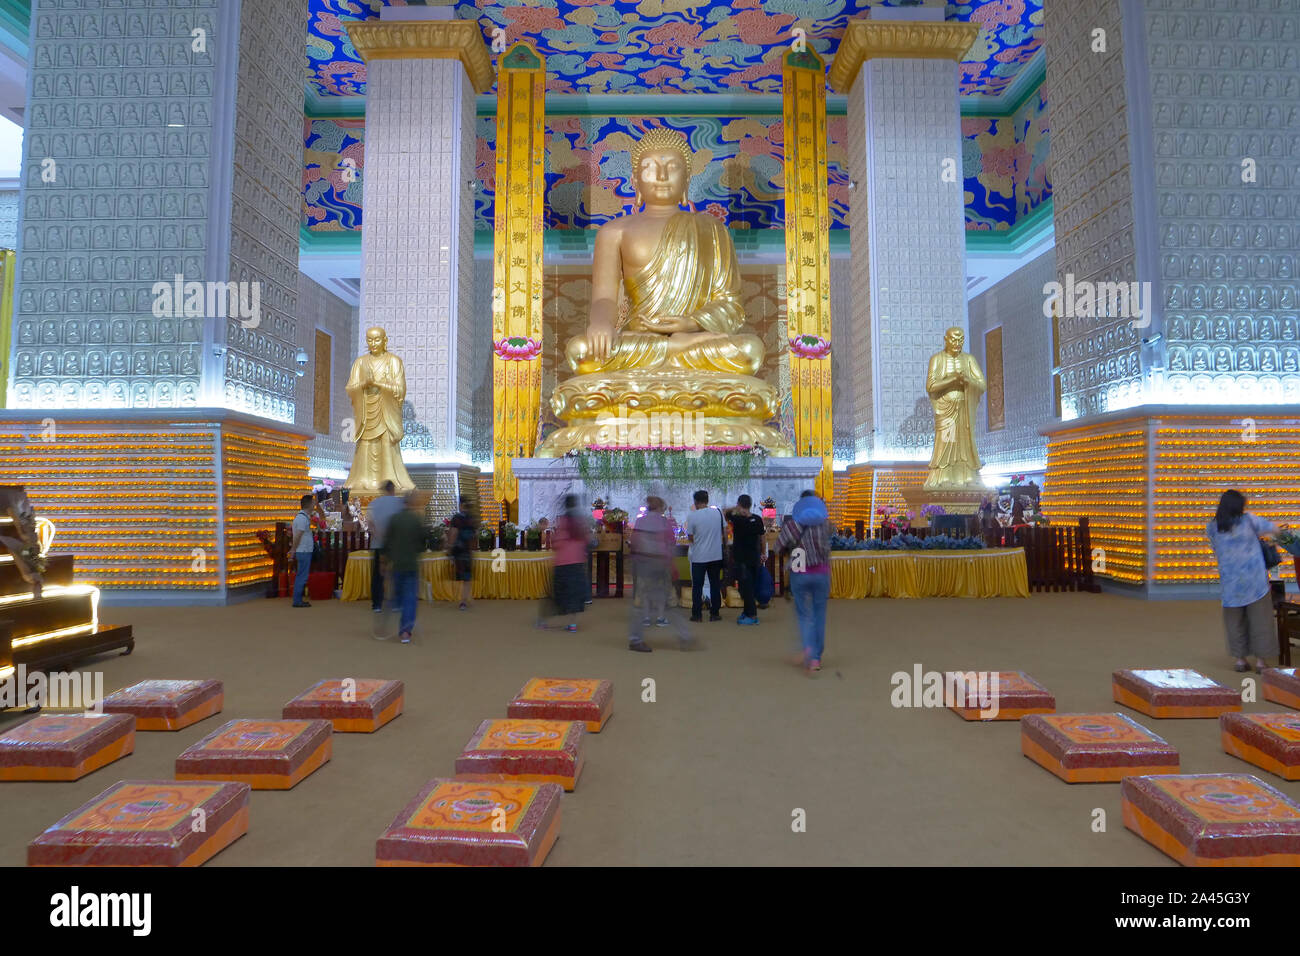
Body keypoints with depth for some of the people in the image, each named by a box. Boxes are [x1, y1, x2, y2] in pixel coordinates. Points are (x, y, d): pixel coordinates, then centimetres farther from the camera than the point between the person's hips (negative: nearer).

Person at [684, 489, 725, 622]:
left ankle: (697, 614, 10)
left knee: (697, 586, 7)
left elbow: (690, 537, -5)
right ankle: (714, 613, 15)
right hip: (716, 555, 3)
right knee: (715, 585, 11)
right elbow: (723, 532, 9)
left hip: (699, 557, -3)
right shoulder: (718, 513, -1)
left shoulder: (692, 516, -12)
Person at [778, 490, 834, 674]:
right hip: (821, 573, 1)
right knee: (819, 613, 12)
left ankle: (808, 647, -17)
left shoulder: (792, 523, -6)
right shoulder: (825, 522, -3)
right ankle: (817, 657, 17)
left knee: (804, 615, 8)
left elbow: (780, 545, -7)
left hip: (799, 574, -1)